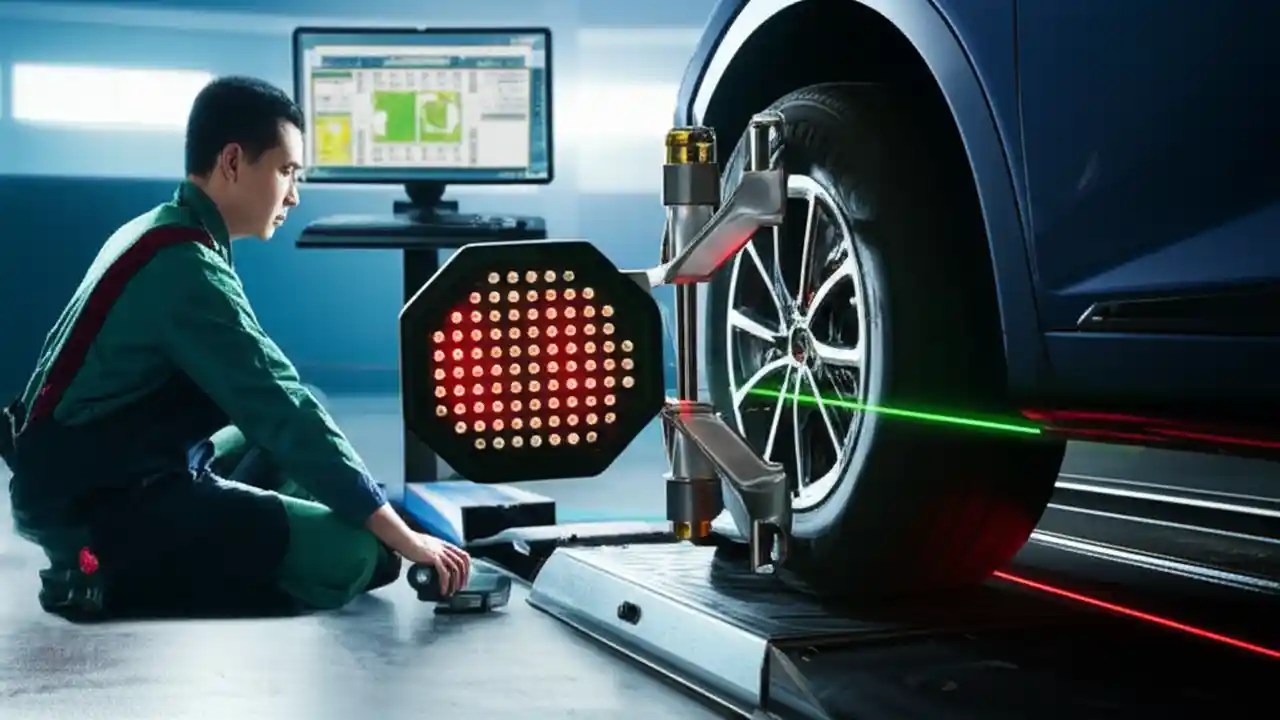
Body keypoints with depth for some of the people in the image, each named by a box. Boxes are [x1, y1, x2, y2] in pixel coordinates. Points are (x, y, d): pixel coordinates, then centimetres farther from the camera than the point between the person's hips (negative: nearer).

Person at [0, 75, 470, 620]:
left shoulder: (161, 234, 12)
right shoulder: (186, 268, -19)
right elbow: (283, 411, -22)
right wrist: (403, 536, -18)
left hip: (98, 475, 10)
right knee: (350, 554, -19)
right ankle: (112, 580, -10)